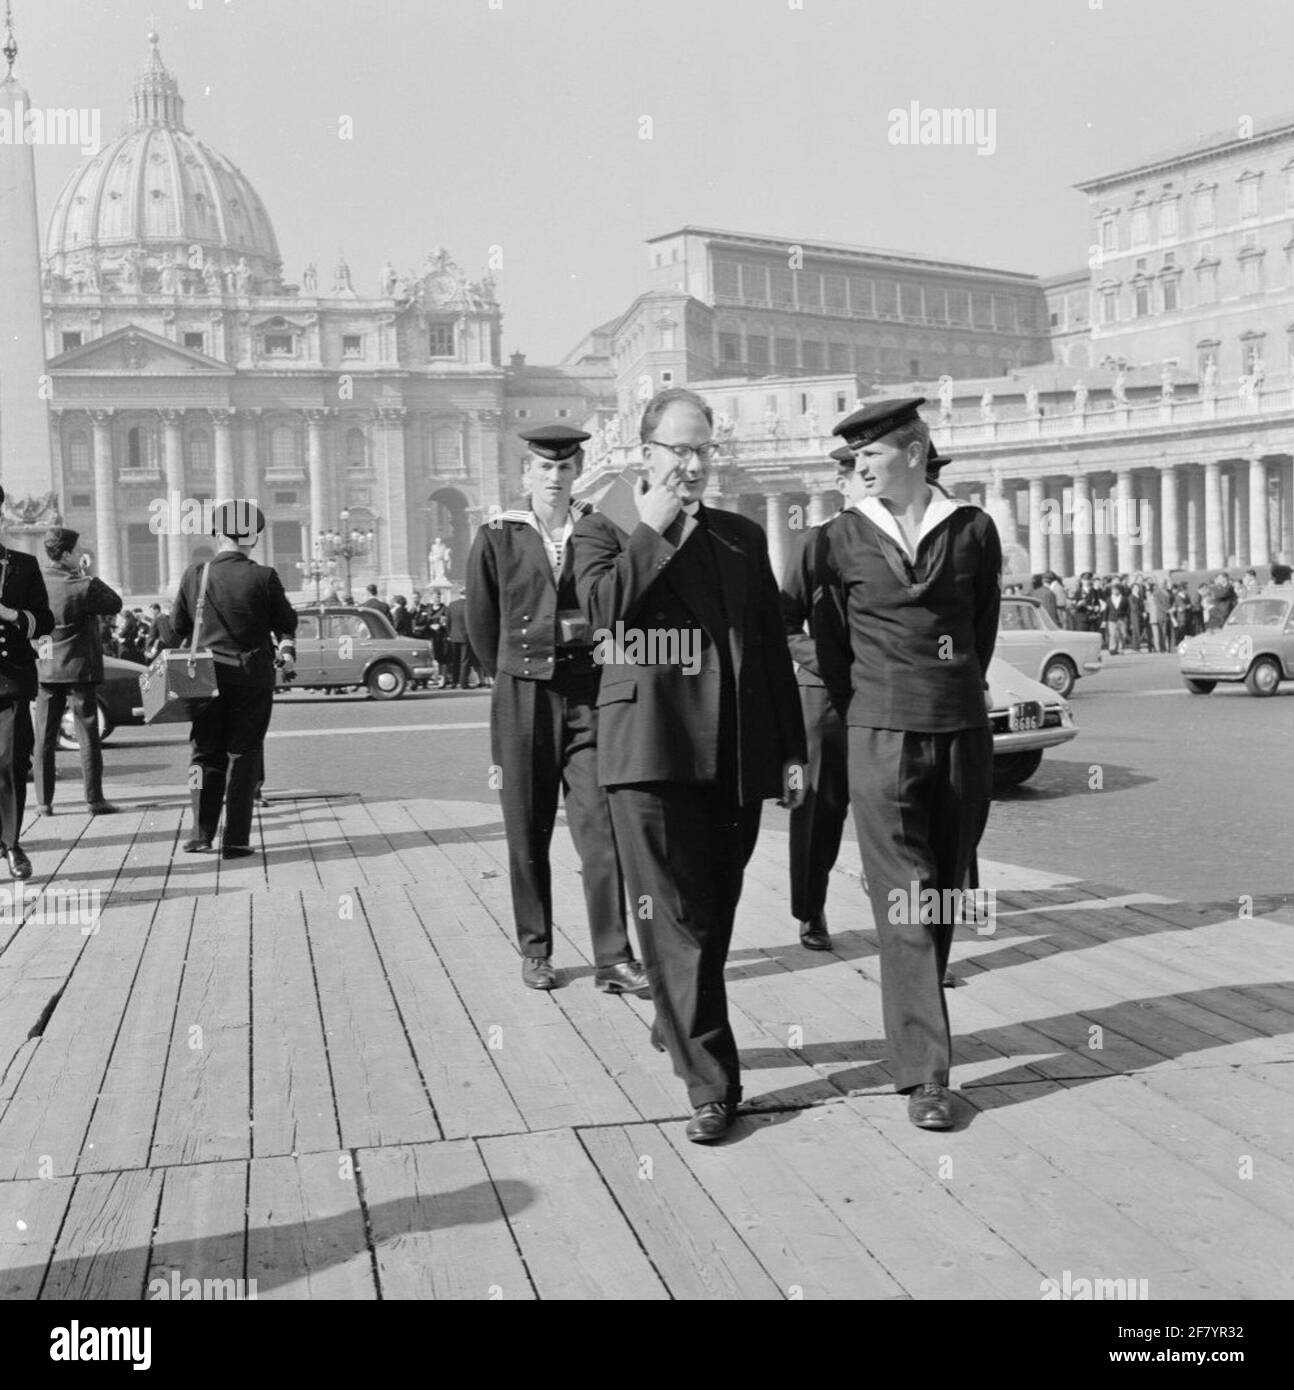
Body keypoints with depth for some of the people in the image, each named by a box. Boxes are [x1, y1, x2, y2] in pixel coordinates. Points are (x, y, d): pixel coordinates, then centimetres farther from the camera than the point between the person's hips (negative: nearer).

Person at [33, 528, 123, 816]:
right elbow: (115, 604, -4)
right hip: (78, 667, -4)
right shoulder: (82, 587, -16)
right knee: (88, 736, 4)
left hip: (45, 670, 4)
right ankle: (94, 800, 4)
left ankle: (44, 801, 11)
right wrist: (90, 576, -1)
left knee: (44, 738, 10)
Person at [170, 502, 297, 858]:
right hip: (253, 678, -2)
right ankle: (235, 840, 4)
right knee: (243, 755, 5)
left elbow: (177, 627, 7)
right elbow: (286, 623, -2)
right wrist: (286, 649, 17)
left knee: (206, 753, 12)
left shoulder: (195, 575, -3)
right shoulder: (264, 577, -10)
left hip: (207, 677, 2)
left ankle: (202, 833, 7)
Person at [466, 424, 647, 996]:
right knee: (527, 833, 7)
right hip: (523, 701, 0)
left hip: (588, 696, 0)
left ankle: (613, 958, -1)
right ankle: (535, 951, 19)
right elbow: (481, 626, 10)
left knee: (600, 826, -4)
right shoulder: (496, 539, 1)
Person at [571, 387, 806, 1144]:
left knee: (713, 914, 12)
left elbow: (773, 648, 17)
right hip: (651, 749, -4)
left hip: (736, 754, 4)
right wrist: (654, 528, -7)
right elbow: (605, 605, -13)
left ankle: (678, 1028, 34)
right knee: (676, 921, -5)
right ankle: (711, 1083, -2)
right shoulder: (602, 531, 8)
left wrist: (792, 749, 12)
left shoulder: (743, 537, 18)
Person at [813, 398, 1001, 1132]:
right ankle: (925, 1072, -5)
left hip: (963, 734, 2)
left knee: (946, 896, 11)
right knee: (903, 905, -6)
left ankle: (915, 1017, 30)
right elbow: (830, 637, 10)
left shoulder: (972, 529, 2)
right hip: (881, 736, -2)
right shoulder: (844, 536, 1)